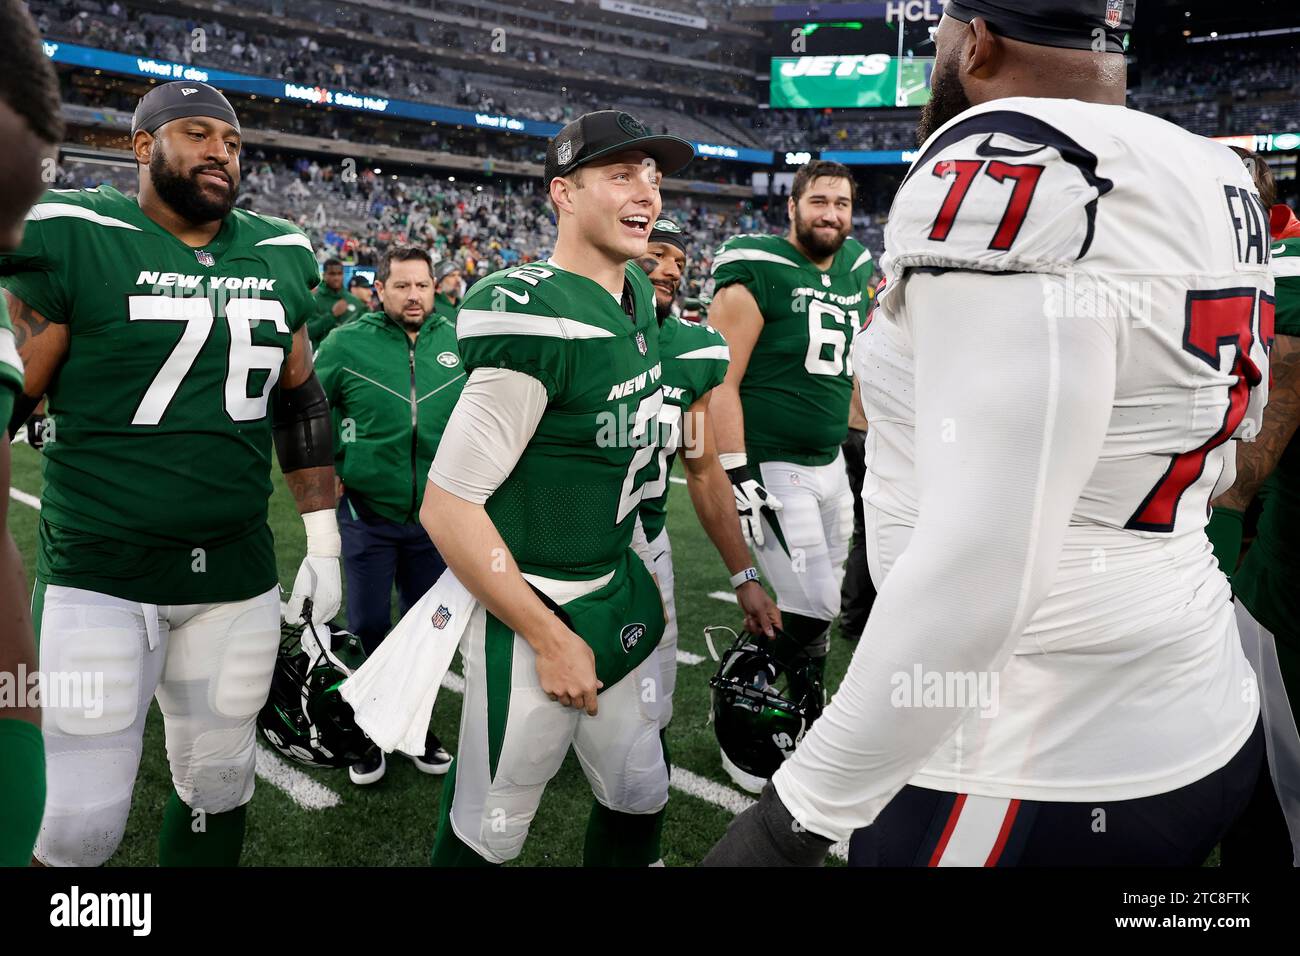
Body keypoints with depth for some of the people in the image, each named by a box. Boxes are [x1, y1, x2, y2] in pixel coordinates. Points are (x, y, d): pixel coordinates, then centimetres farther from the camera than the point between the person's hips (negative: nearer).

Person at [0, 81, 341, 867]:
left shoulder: (281, 257, 8)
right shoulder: (75, 243, -8)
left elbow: (301, 405, 15)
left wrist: (323, 544, 13)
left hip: (240, 576, 4)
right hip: (99, 576, -4)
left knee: (219, 787, 15)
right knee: (77, 827, -1)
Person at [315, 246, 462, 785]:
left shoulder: (459, 345, -2)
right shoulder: (348, 343, -7)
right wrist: (337, 461, -1)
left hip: (435, 513, 2)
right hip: (368, 511, -2)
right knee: (368, 627, 6)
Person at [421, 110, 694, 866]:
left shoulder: (638, 293, 3)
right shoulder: (539, 324, -23)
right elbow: (447, 509, -22)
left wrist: (638, 576, 16)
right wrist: (551, 639, -17)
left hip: (619, 592, 8)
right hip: (531, 606, -8)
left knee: (640, 800, 19)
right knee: (490, 832, 9)